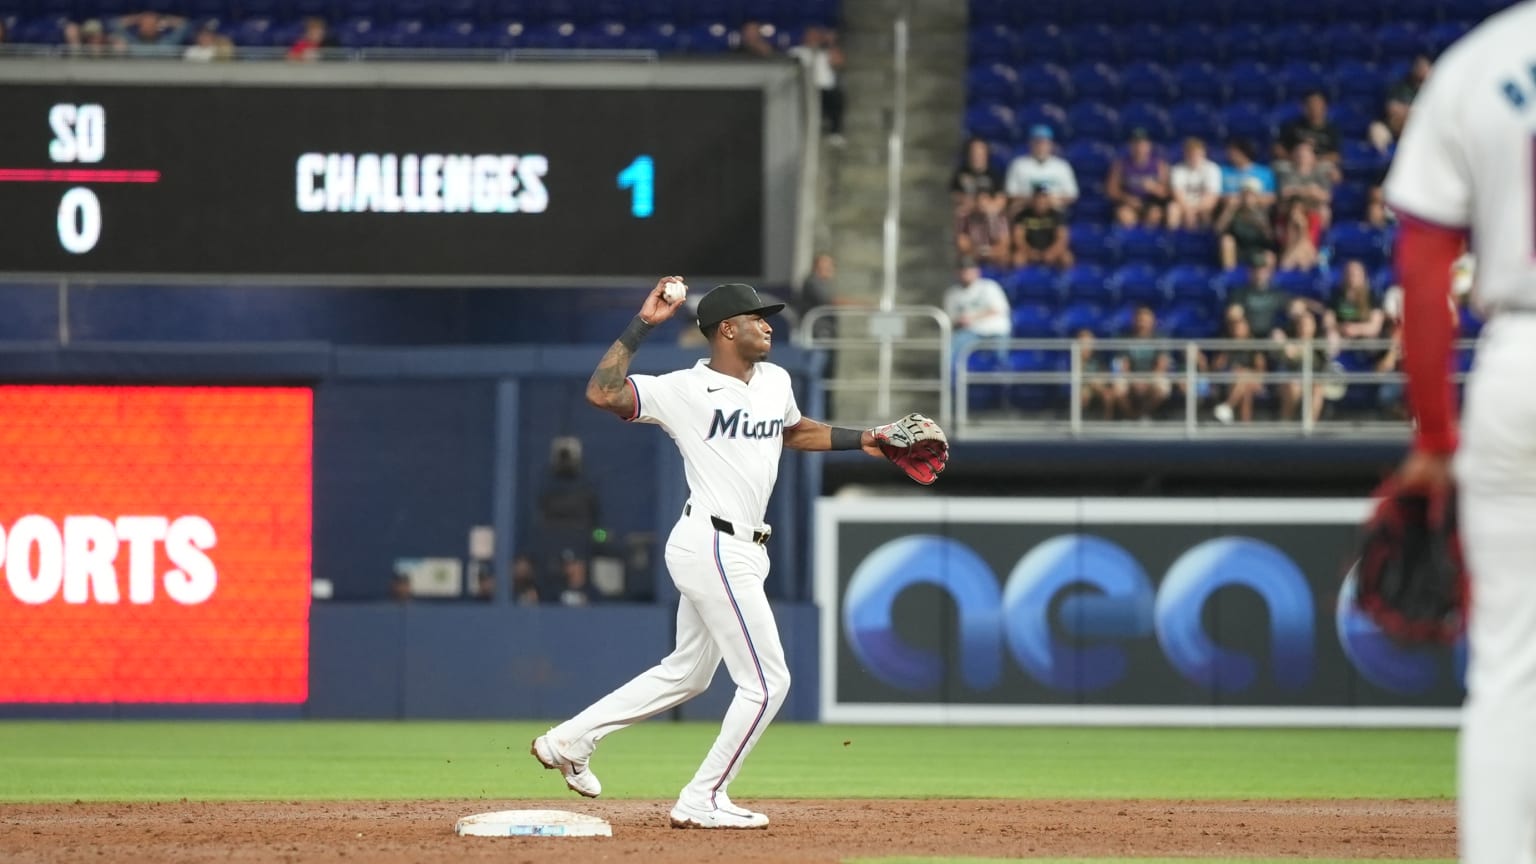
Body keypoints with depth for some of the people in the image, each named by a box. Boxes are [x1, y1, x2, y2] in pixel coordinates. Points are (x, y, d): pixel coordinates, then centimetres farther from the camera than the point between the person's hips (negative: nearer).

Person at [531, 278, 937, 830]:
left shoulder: (775, 382, 11)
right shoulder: (686, 390, -12)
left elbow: (794, 432, 32)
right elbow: (602, 393, -22)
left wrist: (859, 441, 21)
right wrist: (643, 323, -23)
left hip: (739, 550, 9)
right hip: (714, 547, -9)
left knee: (686, 675, 20)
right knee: (767, 681, -6)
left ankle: (569, 740, 27)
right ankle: (702, 803, 3)